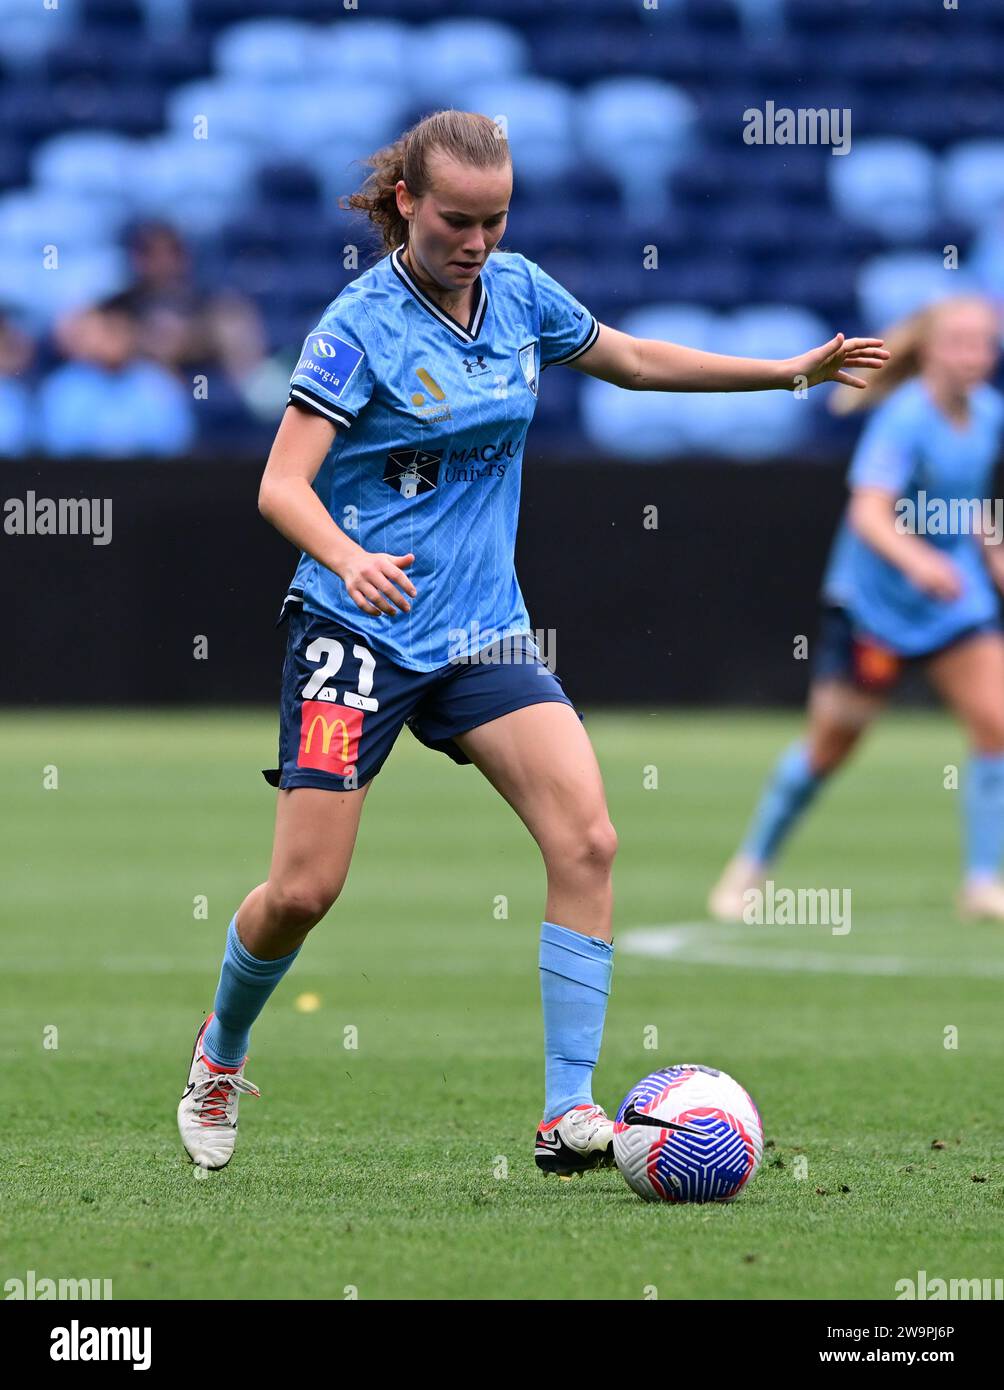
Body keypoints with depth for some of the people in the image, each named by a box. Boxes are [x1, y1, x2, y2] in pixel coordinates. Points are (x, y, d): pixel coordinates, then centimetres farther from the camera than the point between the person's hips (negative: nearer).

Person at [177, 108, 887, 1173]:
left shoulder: (518, 291, 4)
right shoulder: (360, 325, -13)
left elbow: (628, 359, 23)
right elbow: (282, 485, -19)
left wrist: (791, 371, 22)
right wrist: (348, 559, -40)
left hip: (482, 633, 5)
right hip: (356, 632, -5)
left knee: (586, 840, -16)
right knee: (302, 891, -6)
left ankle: (568, 1113, -16)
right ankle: (220, 1053, 25)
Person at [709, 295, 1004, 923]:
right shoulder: (905, 419, -21)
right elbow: (870, 513, -34)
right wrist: (916, 561, -49)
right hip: (872, 601, -6)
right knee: (830, 745, 5)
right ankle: (751, 866, 24)